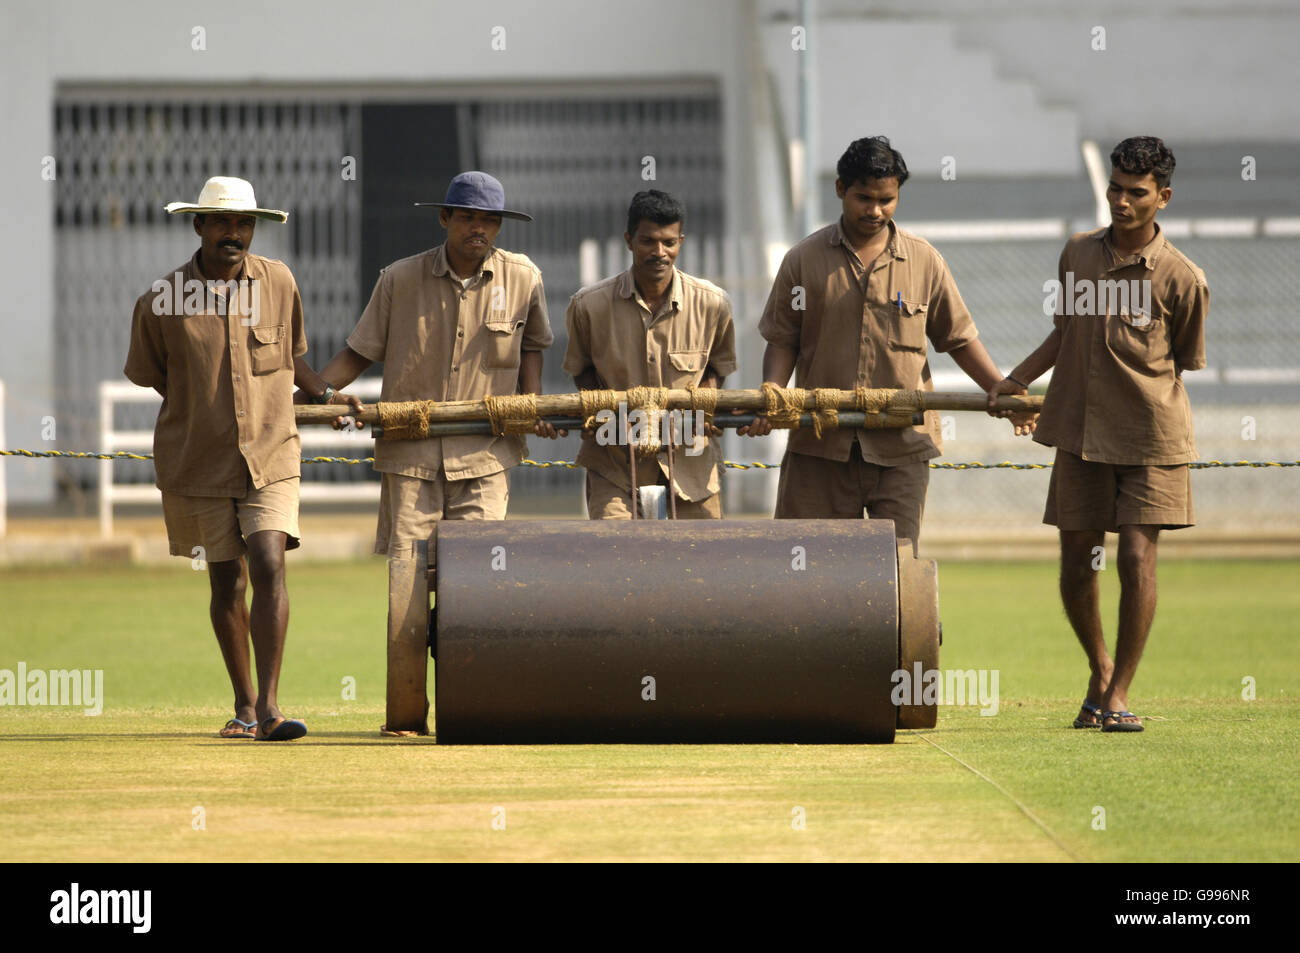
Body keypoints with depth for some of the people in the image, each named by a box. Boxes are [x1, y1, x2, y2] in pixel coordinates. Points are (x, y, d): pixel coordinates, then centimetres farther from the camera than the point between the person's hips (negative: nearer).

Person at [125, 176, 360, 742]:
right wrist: (204, 409, 11)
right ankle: (244, 705, 24)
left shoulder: (278, 282, 1)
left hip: (270, 455, 0)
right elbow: (148, 374, 9)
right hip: (200, 460, 0)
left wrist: (322, 394, 7)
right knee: (227, 582, 8)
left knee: (269, 567, -17)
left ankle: (268, 706, -19)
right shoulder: (162, 300, -7)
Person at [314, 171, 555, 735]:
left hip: (483, 456, 0)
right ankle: (404, 717, 0)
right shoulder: (400, 281, 3)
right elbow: (359, 351, 8)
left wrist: (532, 403, 7)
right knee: (405, 583, -7)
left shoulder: (522, 279, 6)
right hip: (410, 453, 0)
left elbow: (531, 344, 22)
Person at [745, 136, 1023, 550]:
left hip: (900, 450, 0)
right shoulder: (804, 260, 5)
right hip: (821, 445, 0)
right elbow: (783, 341, 7)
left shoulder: (924, 262, 6)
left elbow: (959, 339, 13)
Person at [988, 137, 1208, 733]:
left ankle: (1119, 694, -1)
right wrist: (1017, 380, 14)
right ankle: (1100, 672, 28)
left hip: (1150, 437, -4)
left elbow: (1181, 365, 3)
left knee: (1137, 556, -11)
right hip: (1079, 434, 4)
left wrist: (1142, 405, 0)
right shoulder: (1078, 254, 6)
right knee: (1076, 566, 5)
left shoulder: (1182, 279, -7)